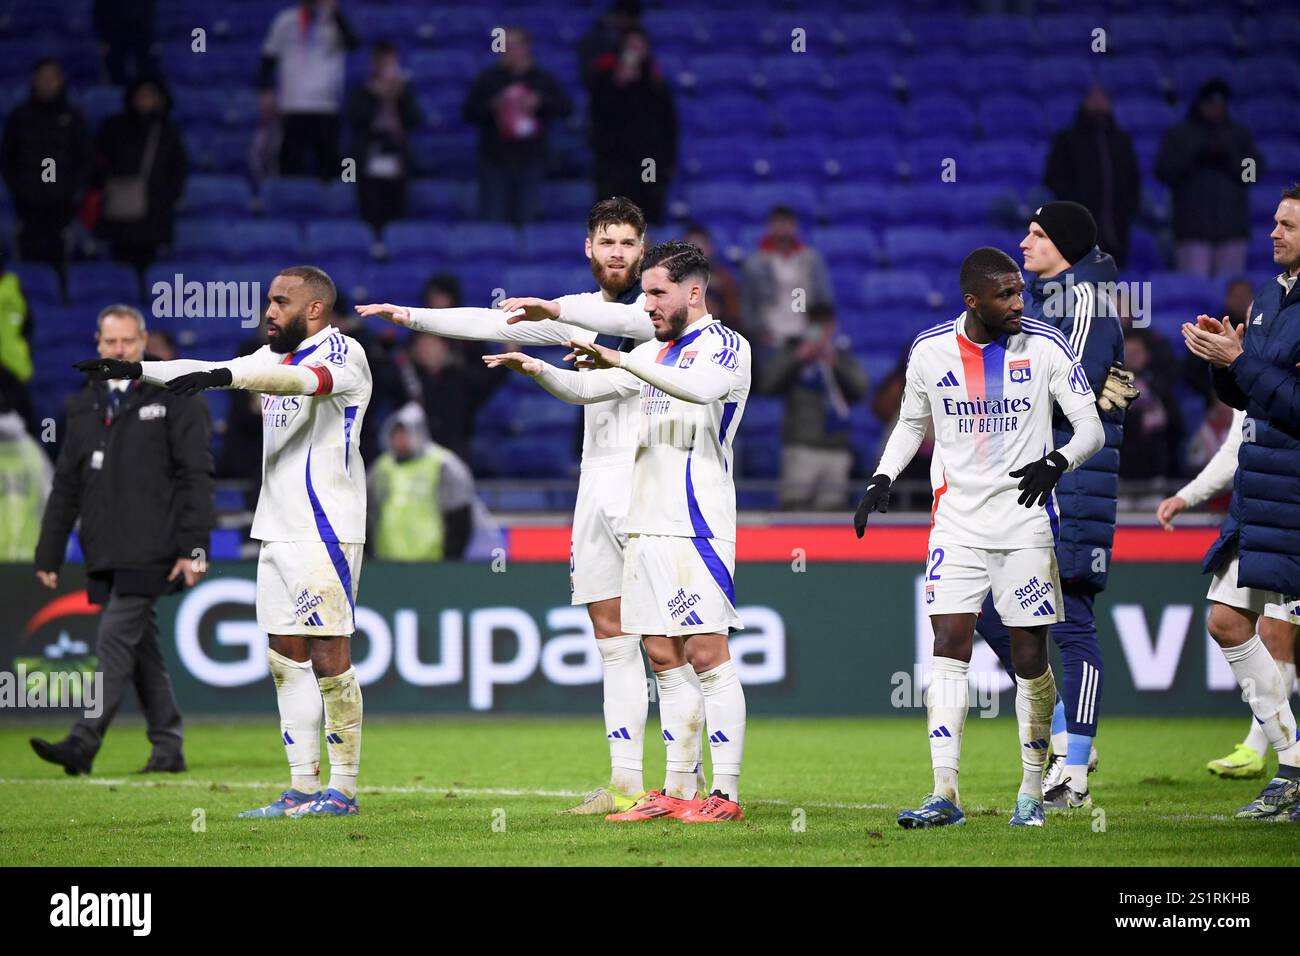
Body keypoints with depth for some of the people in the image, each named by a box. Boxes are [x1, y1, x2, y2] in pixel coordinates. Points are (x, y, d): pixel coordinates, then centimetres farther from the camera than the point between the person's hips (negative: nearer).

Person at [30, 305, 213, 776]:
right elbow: (65, 487, 17)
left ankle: (83, 744, -18)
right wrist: (49, 555, 12)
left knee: (115, 640, -13)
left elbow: (196, 477, -6)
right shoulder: (84, 405, 15)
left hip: (150, 552, -6)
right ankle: (168, 748, 15)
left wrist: (193, 548, -13)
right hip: (105, 554, 6)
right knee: (142, 648, 9)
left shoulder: (173, 398, -1)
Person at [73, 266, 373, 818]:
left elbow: (305, 378, -29)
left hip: (326, 533, -8)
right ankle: (303, 789, 8)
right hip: (278, 531, 8)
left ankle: (344, 789, -2)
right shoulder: (277, 355, 16)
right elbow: (210, 372, 18)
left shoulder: (341, 353, -10)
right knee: (286, 659, 6)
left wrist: (223, 376, -43)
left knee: (328, 655, -8)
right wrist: (136, 370, 7)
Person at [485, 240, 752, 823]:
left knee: (706, 654, -10)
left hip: (698, 524, -8)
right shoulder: (654, 353, 20)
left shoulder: (726, 346, -5)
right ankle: (677, 792, 10)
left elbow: (701, 387, -25)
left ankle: (725, 795, -10)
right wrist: (538, 369, 0)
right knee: (663, 657, 7)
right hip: (647, 526, 8)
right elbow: (586, 388, 19)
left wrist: (622, 361, -30)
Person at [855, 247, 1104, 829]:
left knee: (1029, 655, 1)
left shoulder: (1044, 347, -6)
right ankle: (945, 796, -11)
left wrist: (1056, 462, -24)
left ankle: (1032, 790, 17)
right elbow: (912, 422, 18)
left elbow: (1092, 429, -4)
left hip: (1026, 524, -1)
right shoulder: (931, 351, 0)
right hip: (957, 522, 1)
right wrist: (881, 480, 4)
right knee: (949, 645, -9)